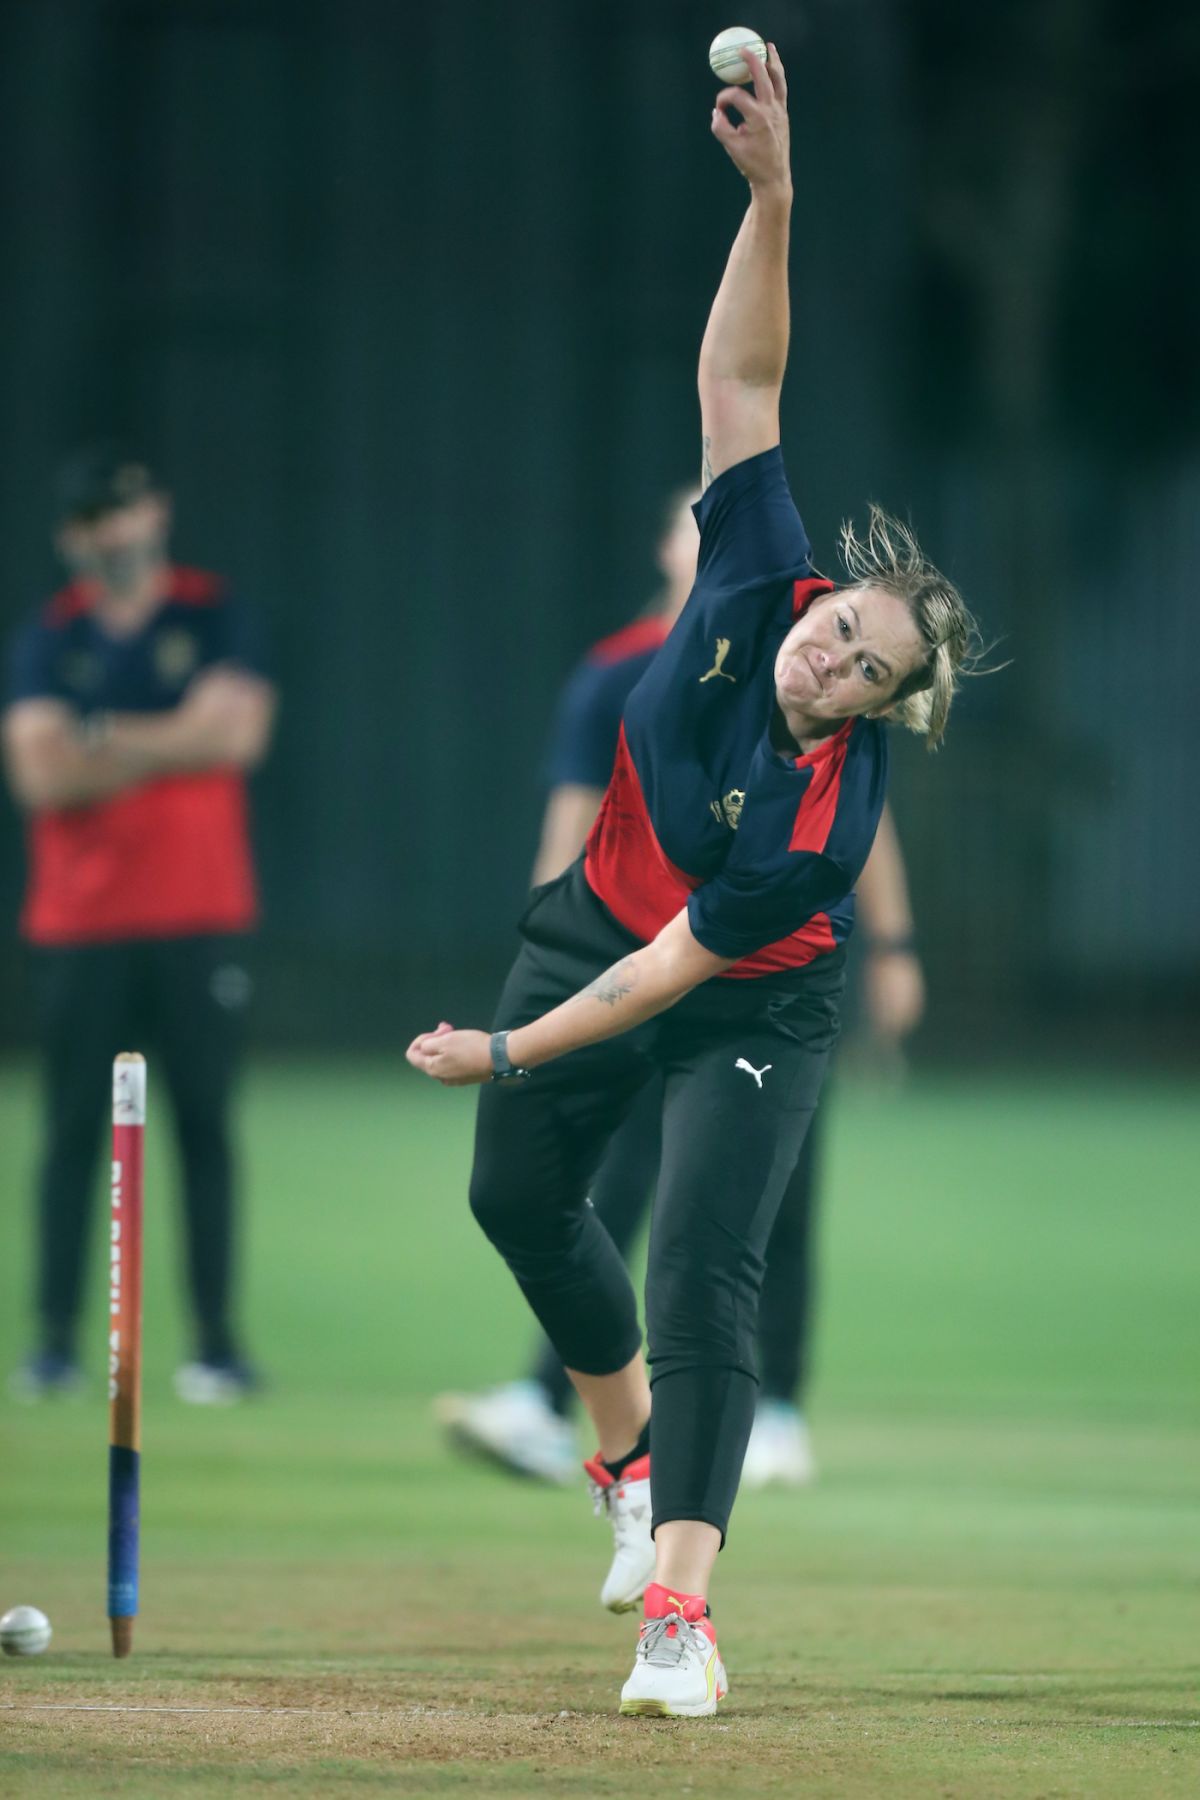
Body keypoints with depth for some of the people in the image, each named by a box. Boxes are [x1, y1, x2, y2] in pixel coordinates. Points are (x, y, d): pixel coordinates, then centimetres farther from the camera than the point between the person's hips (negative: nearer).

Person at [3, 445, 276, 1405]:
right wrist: (173, 740, -9)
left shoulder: (216, 618, 5)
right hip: (80, 924, 1)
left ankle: (219, 1341, 2)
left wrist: (103, 740, -7)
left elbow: (241, 731, -11)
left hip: (198, 920, -1)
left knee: (205, 1125, -1)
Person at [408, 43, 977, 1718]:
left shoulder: (826, 819, -35)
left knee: (702, 1267, -20)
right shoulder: (760, 581, -25)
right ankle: (630, 1454, 40)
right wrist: (773, 194, -42)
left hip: (751, 1009, -6)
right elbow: (742, 380, -28)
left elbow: (685, 964, -27)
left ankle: (676, 1605, -25)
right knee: (518, 1193, 16)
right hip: (596, 920, 6)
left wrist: (514, 1053, -21)